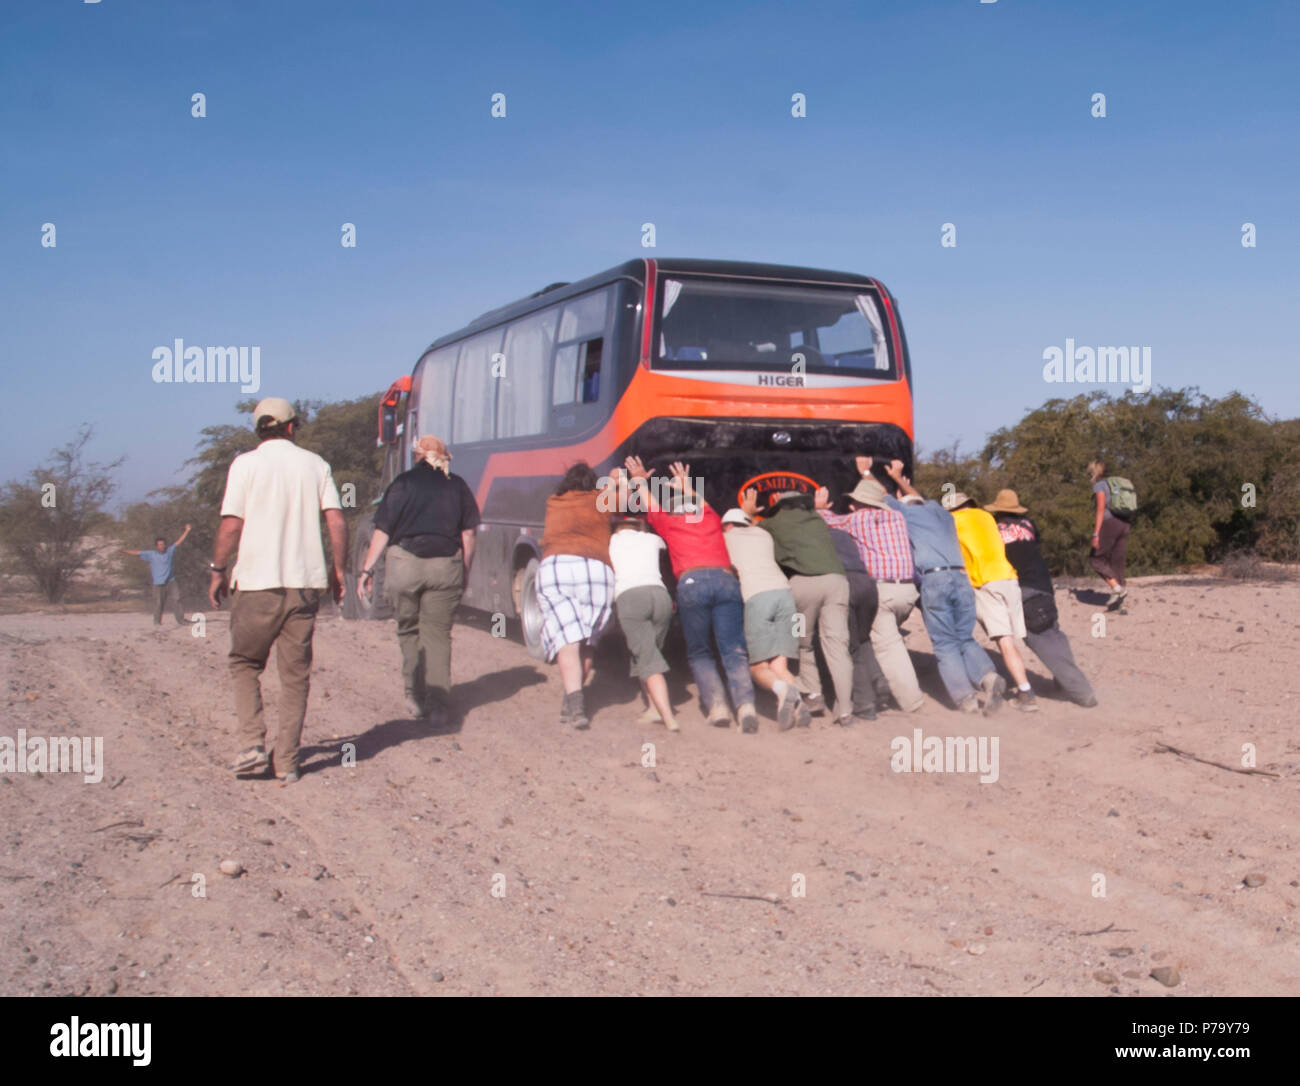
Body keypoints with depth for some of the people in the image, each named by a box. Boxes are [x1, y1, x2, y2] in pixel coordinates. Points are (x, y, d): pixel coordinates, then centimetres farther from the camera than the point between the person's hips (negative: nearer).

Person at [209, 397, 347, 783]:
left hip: (258, 582, -2)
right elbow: (337, 523, 1)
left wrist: (218, 570, 5)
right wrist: (337, 569, 13)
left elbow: (231, 525, -7)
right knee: (295, 673, 8)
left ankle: (252, 745, 0)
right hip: (306, 583, 2)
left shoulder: (246, 464, -2)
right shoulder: (315, 464, 7)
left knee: (245, 664, 14)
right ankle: (286, 762, 8)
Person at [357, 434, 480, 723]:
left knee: (409, 630, 16)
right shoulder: (457, 486, 7)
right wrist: (465, 571, 17)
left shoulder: (404, 483, 1)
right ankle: (437, 705, 2)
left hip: (404, 565, -1)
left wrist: (366, 570, 3)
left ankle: (415, 698, 15)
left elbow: (382, 531, -1)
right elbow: (469, 533, 8)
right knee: (438, 634, 6)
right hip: (445, 566, 1)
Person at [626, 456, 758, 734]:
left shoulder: (668, 523, 21)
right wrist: (687, 487, 69)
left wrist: (640, 480, 60)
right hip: (727, 578, 2)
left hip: (691, 582, -2)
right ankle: (745, 704, -23)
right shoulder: (711, 520, 27)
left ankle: (717, 705, -8)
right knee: (734, 652, -2)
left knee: (699, 653, 10)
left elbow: (651, 506, 42)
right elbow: (701, 504, 52)